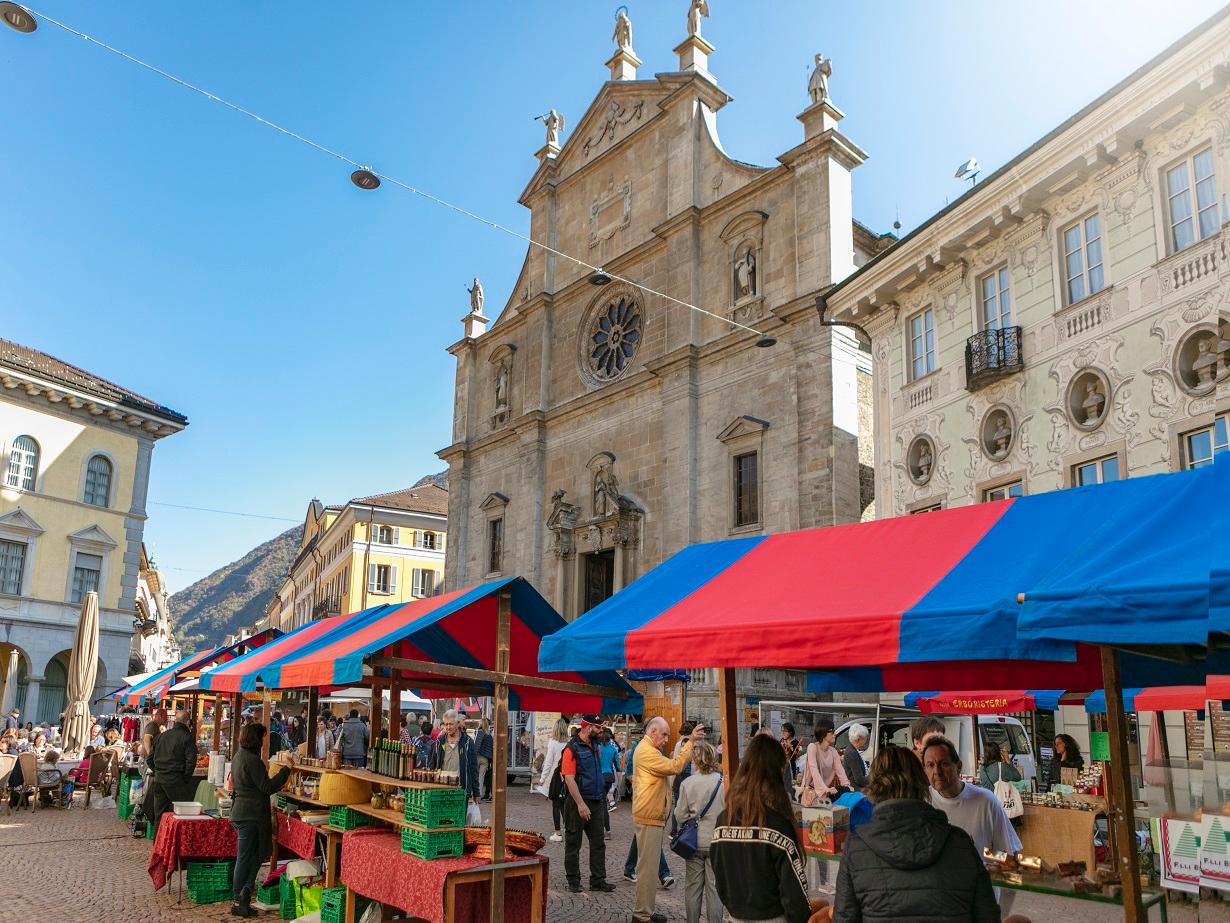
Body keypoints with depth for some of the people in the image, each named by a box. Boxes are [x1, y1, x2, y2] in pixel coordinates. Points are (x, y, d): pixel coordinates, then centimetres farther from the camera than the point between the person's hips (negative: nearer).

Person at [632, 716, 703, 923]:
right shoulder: (646, 751, -18)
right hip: (648, 818, -11)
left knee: (649, 865, 16)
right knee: (647, 865, -4)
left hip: (652, 817, 11)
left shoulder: (649, 750, 17)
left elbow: (671, 766, 12)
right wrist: (691, 741, -23)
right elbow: (675, 767, -25)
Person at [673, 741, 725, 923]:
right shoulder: (724, 782, -13)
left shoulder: (687, 783, -11)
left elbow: (680, 816, -6)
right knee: (714, 887, 8)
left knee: (693, 886, 14)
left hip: (695, 841, 1)